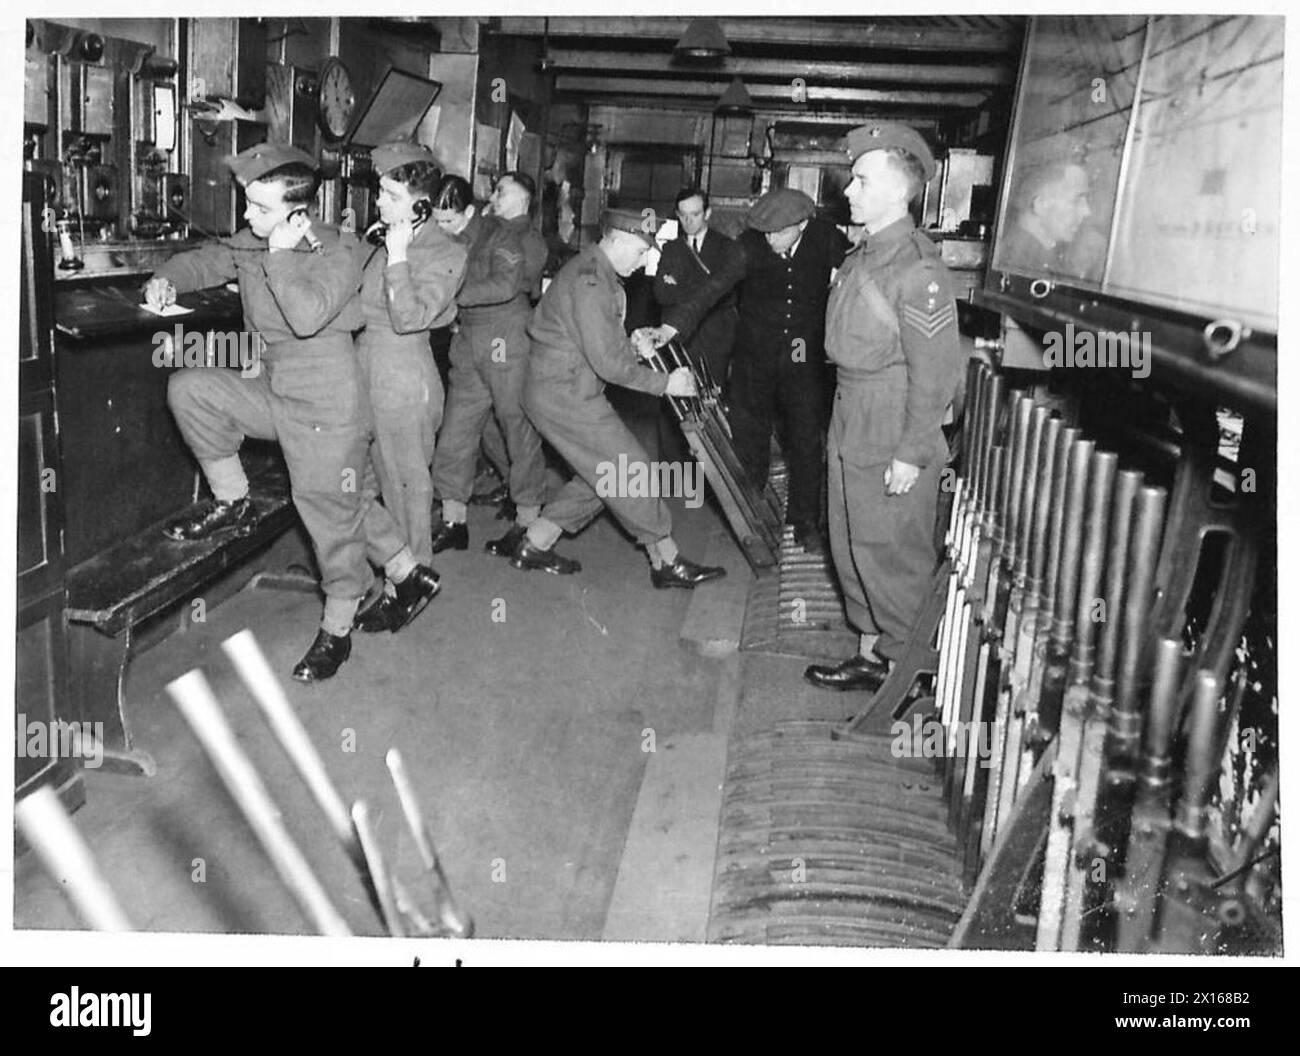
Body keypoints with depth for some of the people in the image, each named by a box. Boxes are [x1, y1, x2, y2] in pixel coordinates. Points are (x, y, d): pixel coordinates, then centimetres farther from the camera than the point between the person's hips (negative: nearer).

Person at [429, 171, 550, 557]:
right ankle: (453, 521, 15)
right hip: (470, 339, 7)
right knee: (456, 429, 6)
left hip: (508, 339, -7)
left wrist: (454, 295, -19)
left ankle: (527, 524, 11)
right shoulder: (482, 227, 17)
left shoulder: (526, 240, -5)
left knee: (519, 429, 1)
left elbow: (504, 287, -18)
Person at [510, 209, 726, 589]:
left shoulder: (597, 273, 14)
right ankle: (667, 563, 6)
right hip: (566, 396, -10)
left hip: (570, 390, 10)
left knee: (602, 478, 15)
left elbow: (602, 343, 19)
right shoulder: (590, 280, -20)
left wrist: (631, 345, 0)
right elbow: (607, 362, -23)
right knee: (632, 473, -4)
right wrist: (663, 383, -15)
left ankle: (533, 545, 22)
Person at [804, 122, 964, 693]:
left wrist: (912, 454, -19)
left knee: (894, 559, 3)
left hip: (892, 443, -9)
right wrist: (844, 426, 15)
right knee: (852, 547, 17)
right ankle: (871, 650, 32)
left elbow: (935, 372, -19)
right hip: (850, 431, 9)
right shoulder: (862, 256, 9)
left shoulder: (917, 270, -19)